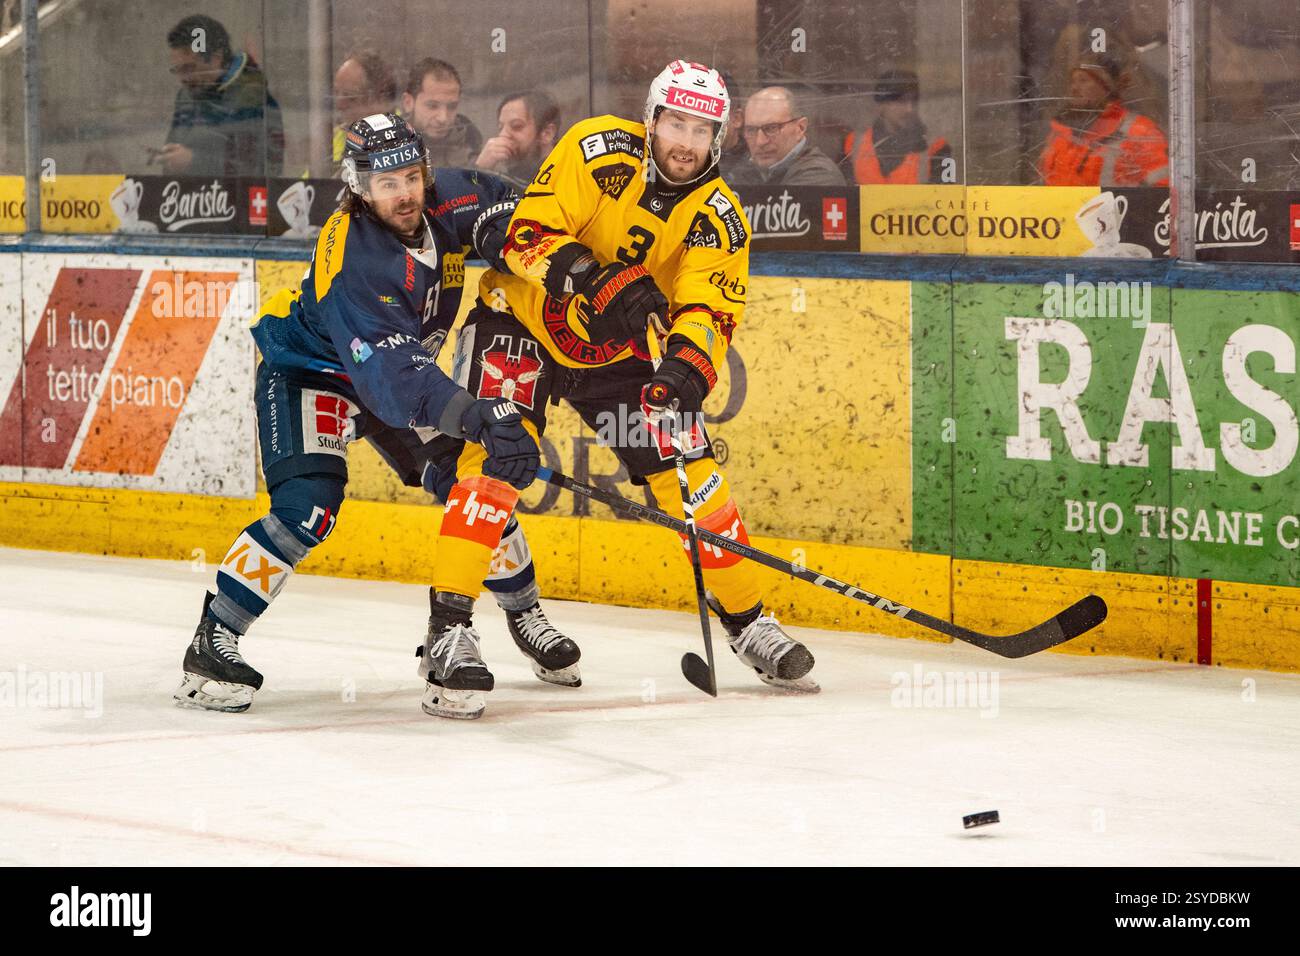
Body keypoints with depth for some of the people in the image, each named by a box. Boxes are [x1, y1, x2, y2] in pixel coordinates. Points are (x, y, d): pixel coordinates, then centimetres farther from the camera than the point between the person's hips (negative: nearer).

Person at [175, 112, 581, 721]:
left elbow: (495, 205, 6)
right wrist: (476, 417, -58)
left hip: (396, 363, 7)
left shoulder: (444, 202, -19)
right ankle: (213, 643, -17)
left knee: (474, 478, 3)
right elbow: (390, 375, -47)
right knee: (307, 508, -25)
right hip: (309, 367, -7)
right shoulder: (352, 264, -38)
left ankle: (523, 611, 25)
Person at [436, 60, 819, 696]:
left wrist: (688, 360, -38)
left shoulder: (718, 218, -9)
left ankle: (748, 623, 14)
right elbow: (527, 232, -23)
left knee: (691, 474, -2)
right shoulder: (599, 149, -19)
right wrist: (595, 279, -37)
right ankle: (451, 625, -20)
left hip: (618, 351, 4)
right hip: (522, 318, -4)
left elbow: (708, 310, -16)